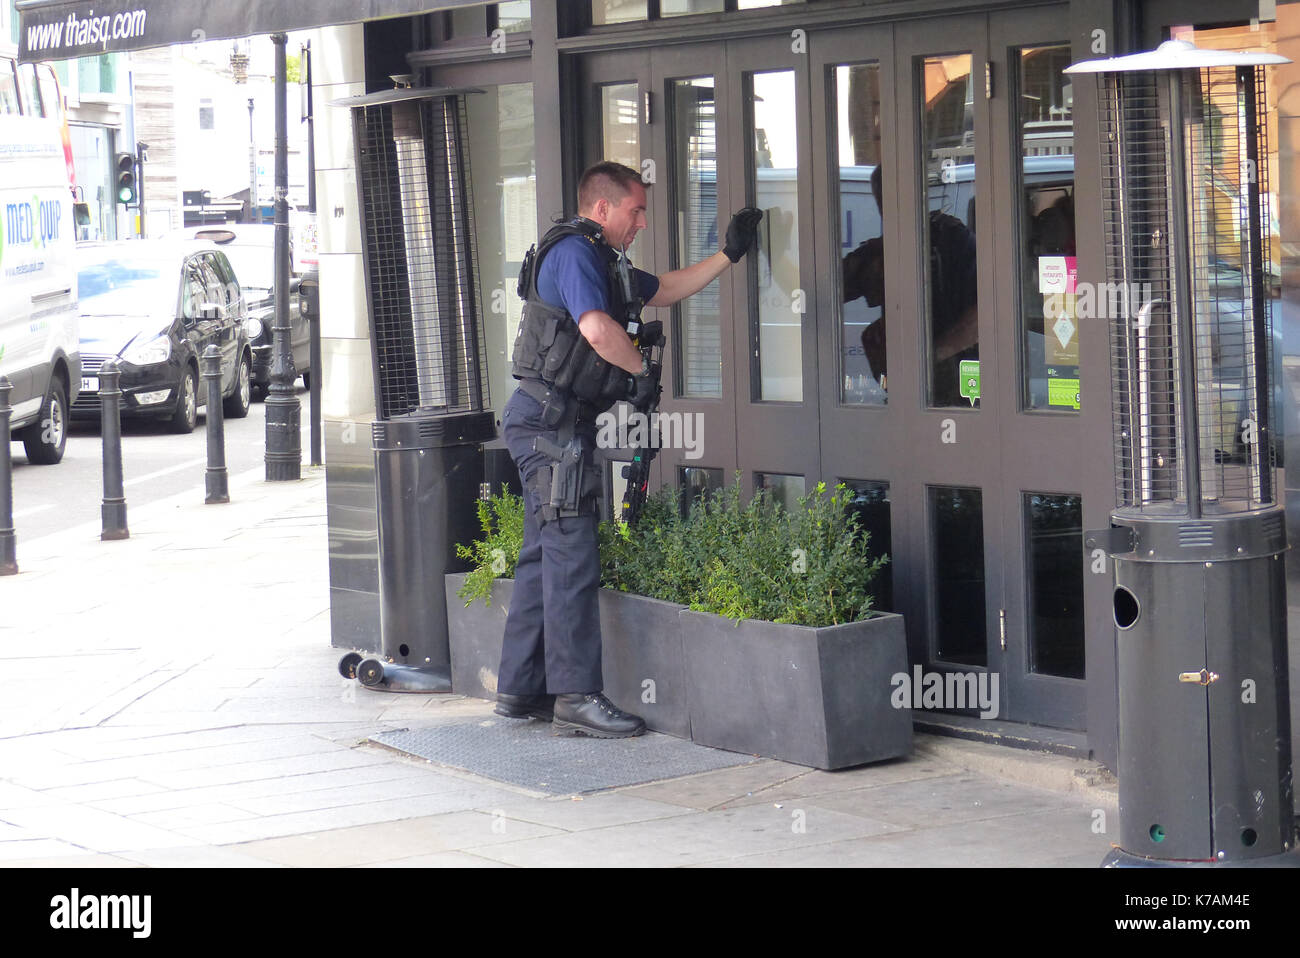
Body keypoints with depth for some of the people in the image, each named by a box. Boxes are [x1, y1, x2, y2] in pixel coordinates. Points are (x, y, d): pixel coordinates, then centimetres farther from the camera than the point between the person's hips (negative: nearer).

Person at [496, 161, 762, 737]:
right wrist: (643, 371, -12)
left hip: (559, 423, 11)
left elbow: (666, 290, 35)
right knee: (571, 558, -11)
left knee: (544, 556, 12)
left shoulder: (603, 262, 21)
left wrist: (728, 255, 30)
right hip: (551, 421, -11)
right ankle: (576, 696, -11)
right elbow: (598, 329, -27)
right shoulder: (574, 253, -13)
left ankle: (520, 690, 16)